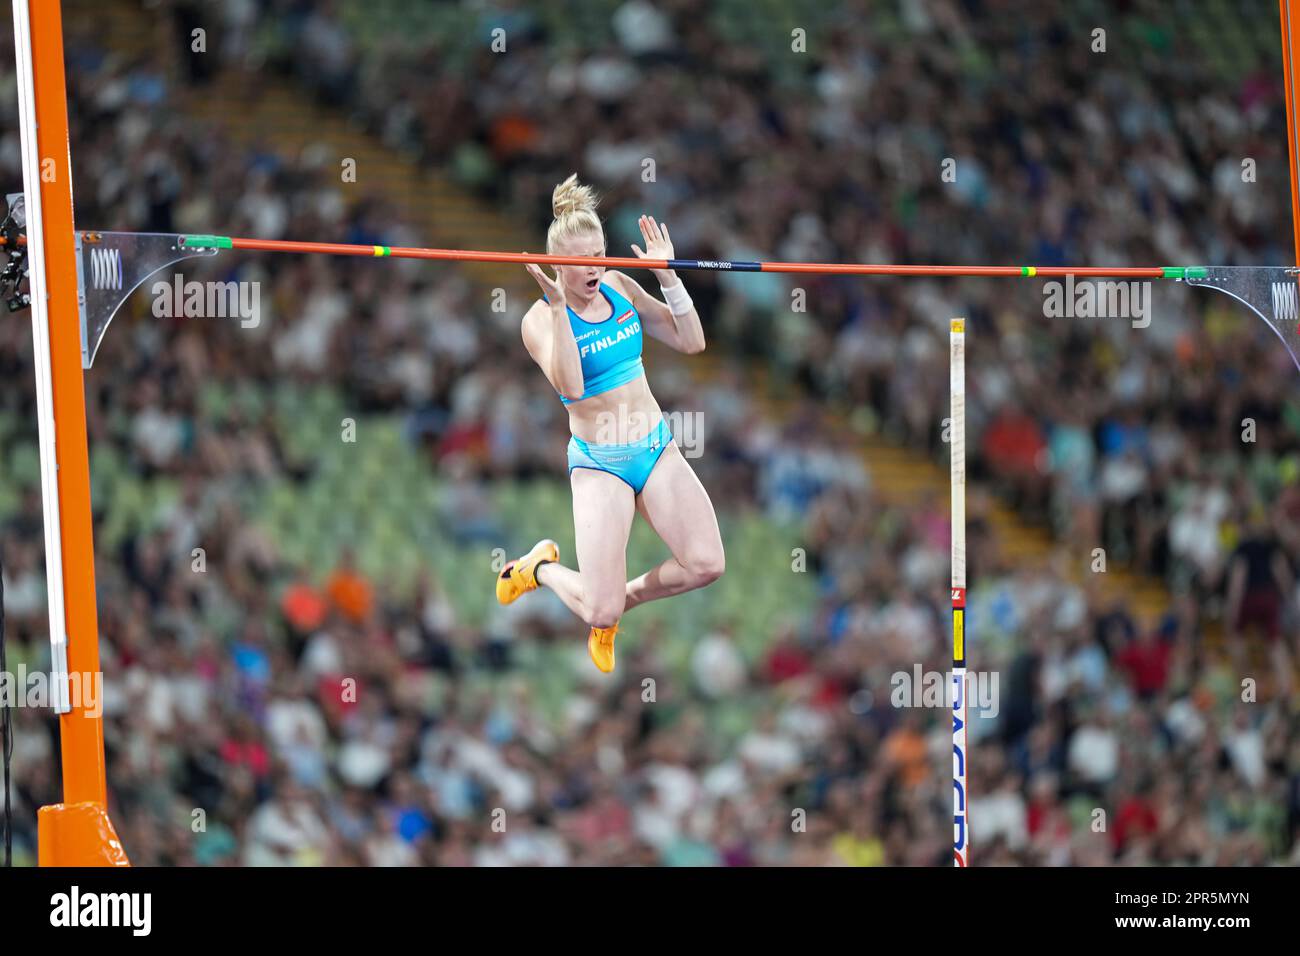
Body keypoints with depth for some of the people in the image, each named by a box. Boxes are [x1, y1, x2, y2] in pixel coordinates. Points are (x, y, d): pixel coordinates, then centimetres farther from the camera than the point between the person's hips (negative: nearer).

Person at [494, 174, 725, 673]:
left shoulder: (619, 287, 2)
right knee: (600, 612, -10)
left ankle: (624, 598, 16)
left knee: (706, 564, -12)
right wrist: (558, 306, -35)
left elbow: (692, 341, 3)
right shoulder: (540, 320, -13)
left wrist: (667, 276, -8)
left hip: (657, 447, 5)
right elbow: (570, 385, -31)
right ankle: (541, 567, 24)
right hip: (598, 463, -5)